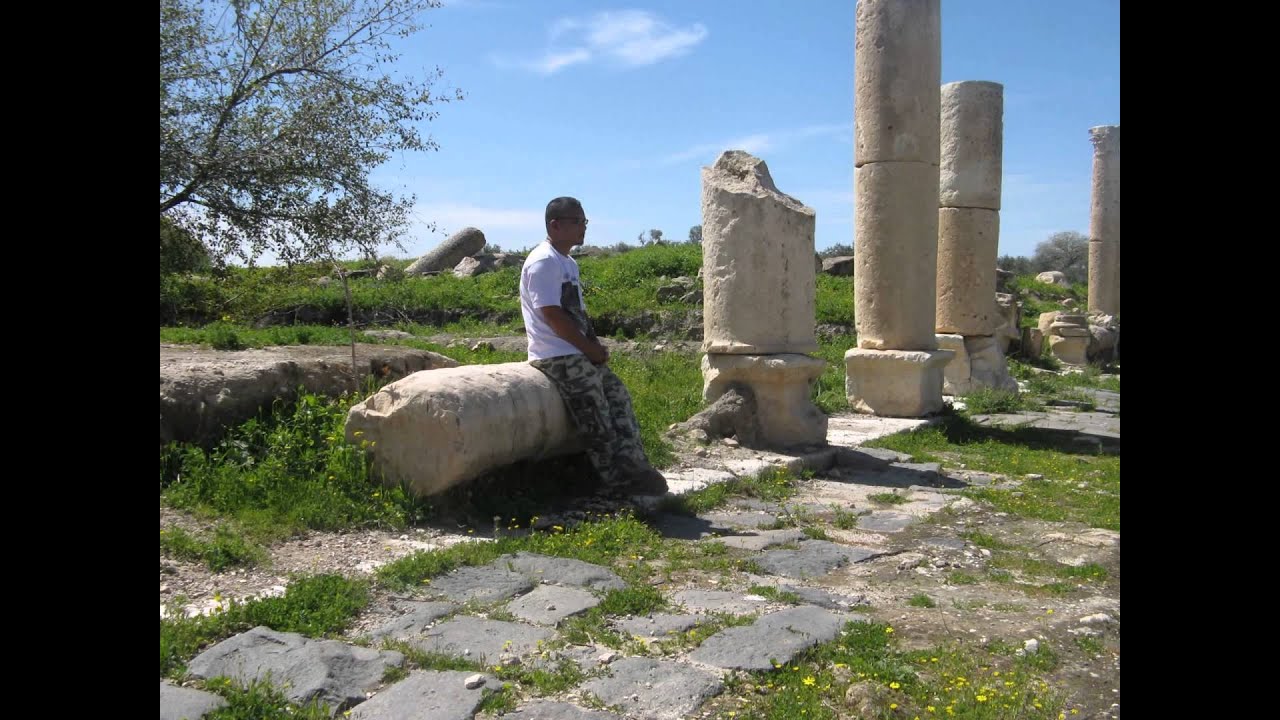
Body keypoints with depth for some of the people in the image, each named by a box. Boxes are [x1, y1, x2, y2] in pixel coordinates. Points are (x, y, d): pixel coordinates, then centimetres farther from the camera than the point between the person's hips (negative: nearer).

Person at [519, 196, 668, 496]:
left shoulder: (568, 263, 18)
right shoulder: (544, 262, -14)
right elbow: (552, 315, -21)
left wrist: (595, 345, 4)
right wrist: (591, 348, -15)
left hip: (578, 355, 10)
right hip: (560, 358, -10)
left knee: (618, 395, 9)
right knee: (597, 421, -8)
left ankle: (633, 468, 12)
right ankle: (617, 481, 1)